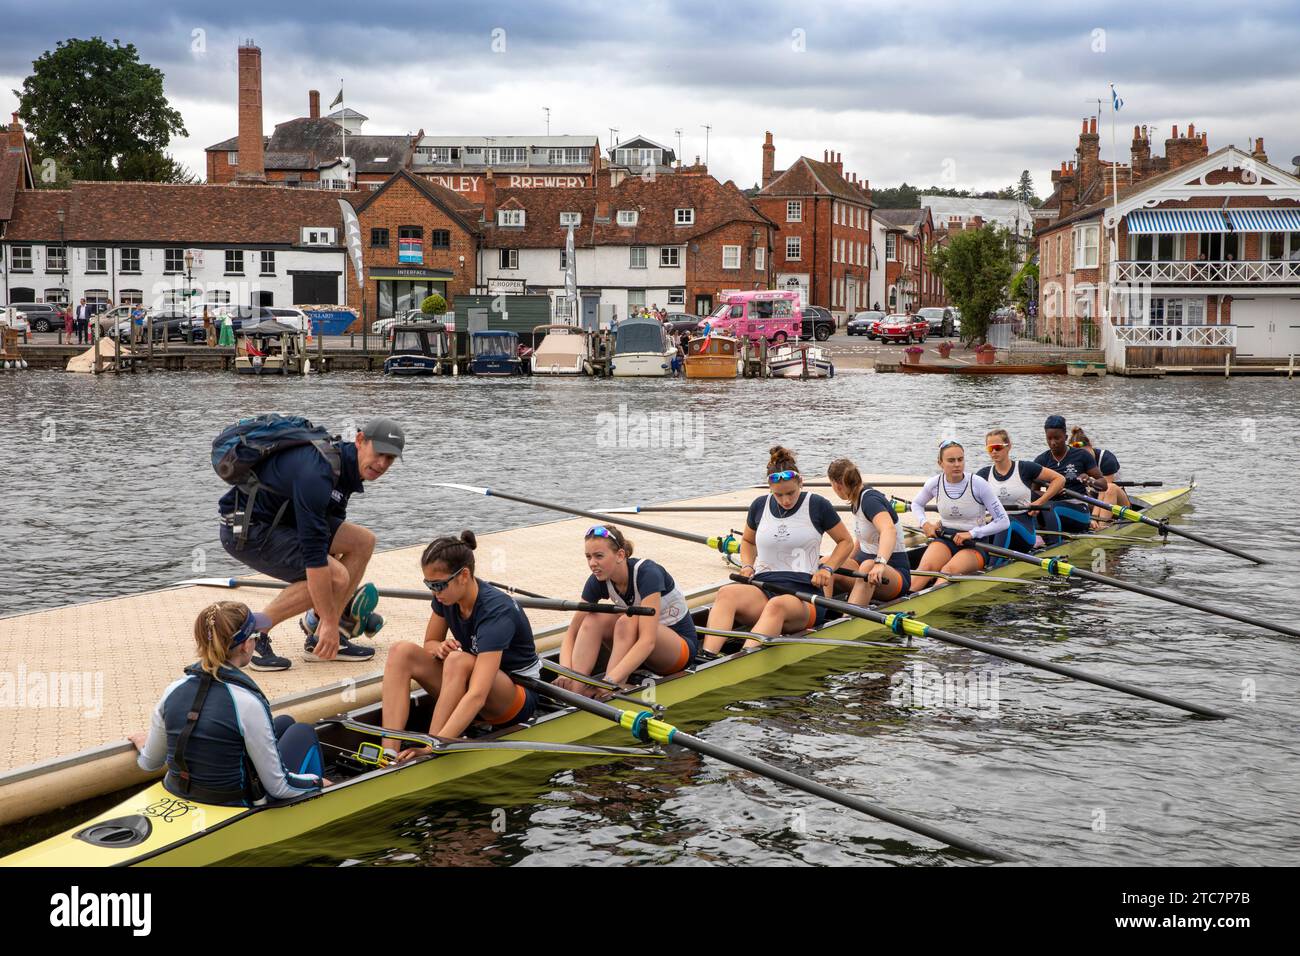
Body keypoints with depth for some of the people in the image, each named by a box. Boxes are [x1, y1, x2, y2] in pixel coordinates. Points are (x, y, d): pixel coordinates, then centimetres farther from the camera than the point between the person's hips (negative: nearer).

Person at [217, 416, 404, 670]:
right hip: (245, 531, -10)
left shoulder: (345, 466, 4)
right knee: (335, 577, -21)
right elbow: (313, 553, -31)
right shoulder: (317, 472, -28)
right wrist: (330, 622, -28)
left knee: (363, 541, 1)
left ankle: (320, 639, 3)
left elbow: (332, 531, 19)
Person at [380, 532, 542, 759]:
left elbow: (477, 696, -40)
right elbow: (430, 643, 10)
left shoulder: (496, 611, -30)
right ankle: (389, 752, -30)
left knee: (460, 661, -37)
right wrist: (439, 649, -17)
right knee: (403, 652, -15)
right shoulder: (447, 596, -8)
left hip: (518, 698, -7)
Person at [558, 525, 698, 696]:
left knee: (627, 622, -33)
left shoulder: (647, 573, -28)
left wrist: (610, 681, -47)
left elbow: (648, 641, -38)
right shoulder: (598, 580, -11)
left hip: (682, 646, -6)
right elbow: (571, 633, -10)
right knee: (594, 620, -20)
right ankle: (574, 692, -32)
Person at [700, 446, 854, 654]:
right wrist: (747, 565, 11)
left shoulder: (817, 506, 4)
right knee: (727, 593, -33)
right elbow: (747, 541, 32)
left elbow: (846, 541, 16)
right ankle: (707, 656, -54)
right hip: (763, 588, 3)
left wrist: (827, 569, 0)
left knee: (777, 605, -42)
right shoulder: (760, 505, 14)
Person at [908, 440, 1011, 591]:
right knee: (925, 568, -30)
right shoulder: (935, 483, 0)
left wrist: (971, 533, -17)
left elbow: (1003, 522, -9)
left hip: (975, 545, -2)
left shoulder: (978, 484, -10)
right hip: (945, 540, 3)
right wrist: (925, 523, 3)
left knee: (949, 570, -35)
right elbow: (916, 504, 23)